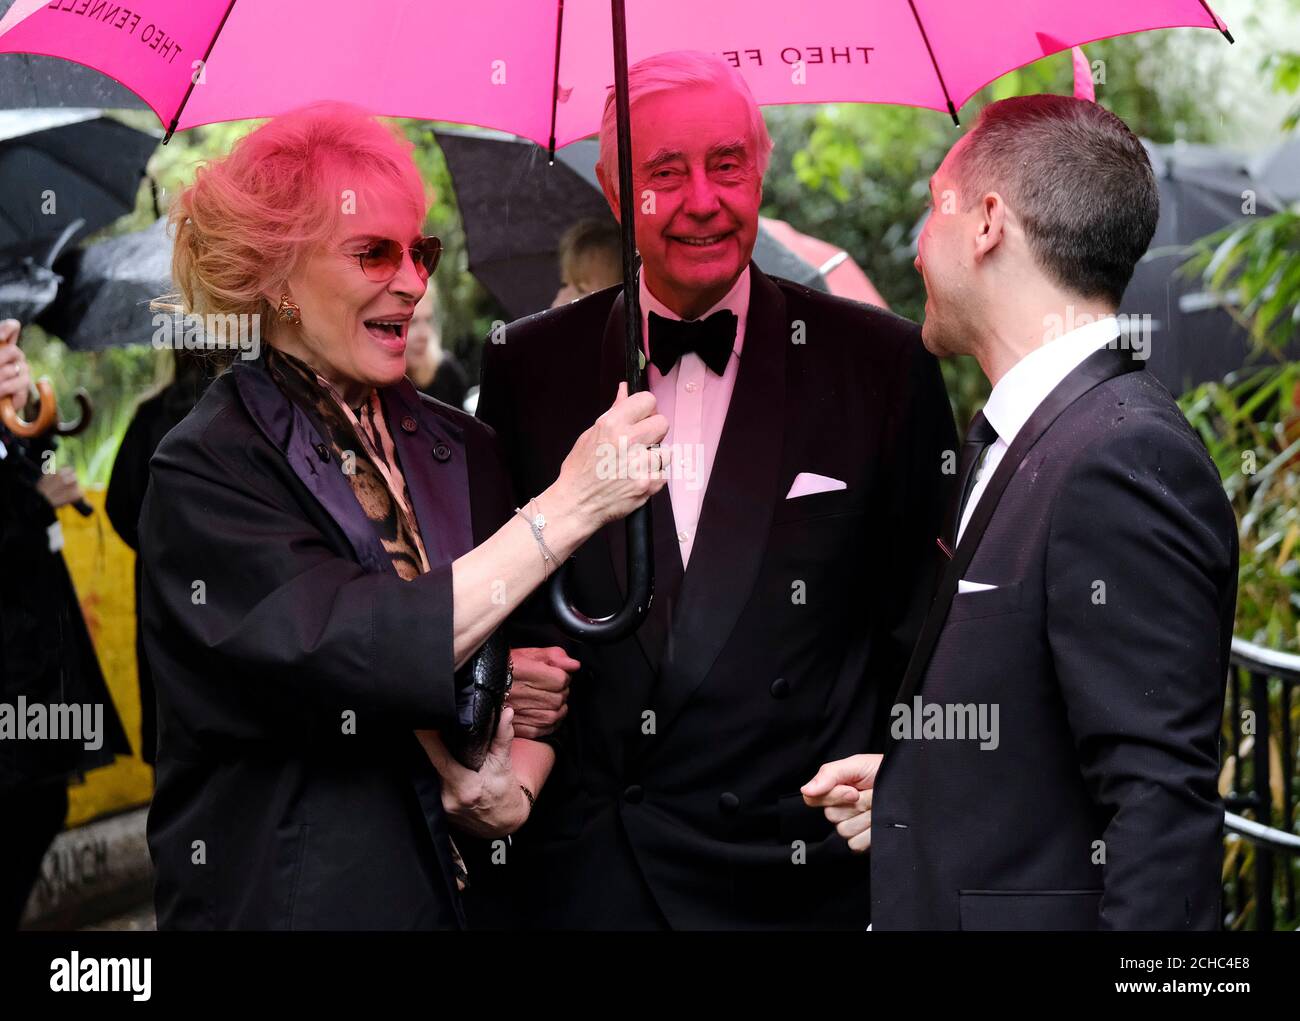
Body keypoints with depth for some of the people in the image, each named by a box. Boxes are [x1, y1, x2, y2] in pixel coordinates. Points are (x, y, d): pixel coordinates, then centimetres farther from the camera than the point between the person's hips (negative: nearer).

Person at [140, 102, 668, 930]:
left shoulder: (461, 449, 5)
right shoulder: (206, 472, -12)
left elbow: (538, 671, 10)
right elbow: (360, 661, -25)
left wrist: (514, 788, -10)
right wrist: (567, 505, -24)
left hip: (465, 890, 5)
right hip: (292, 900, -5)